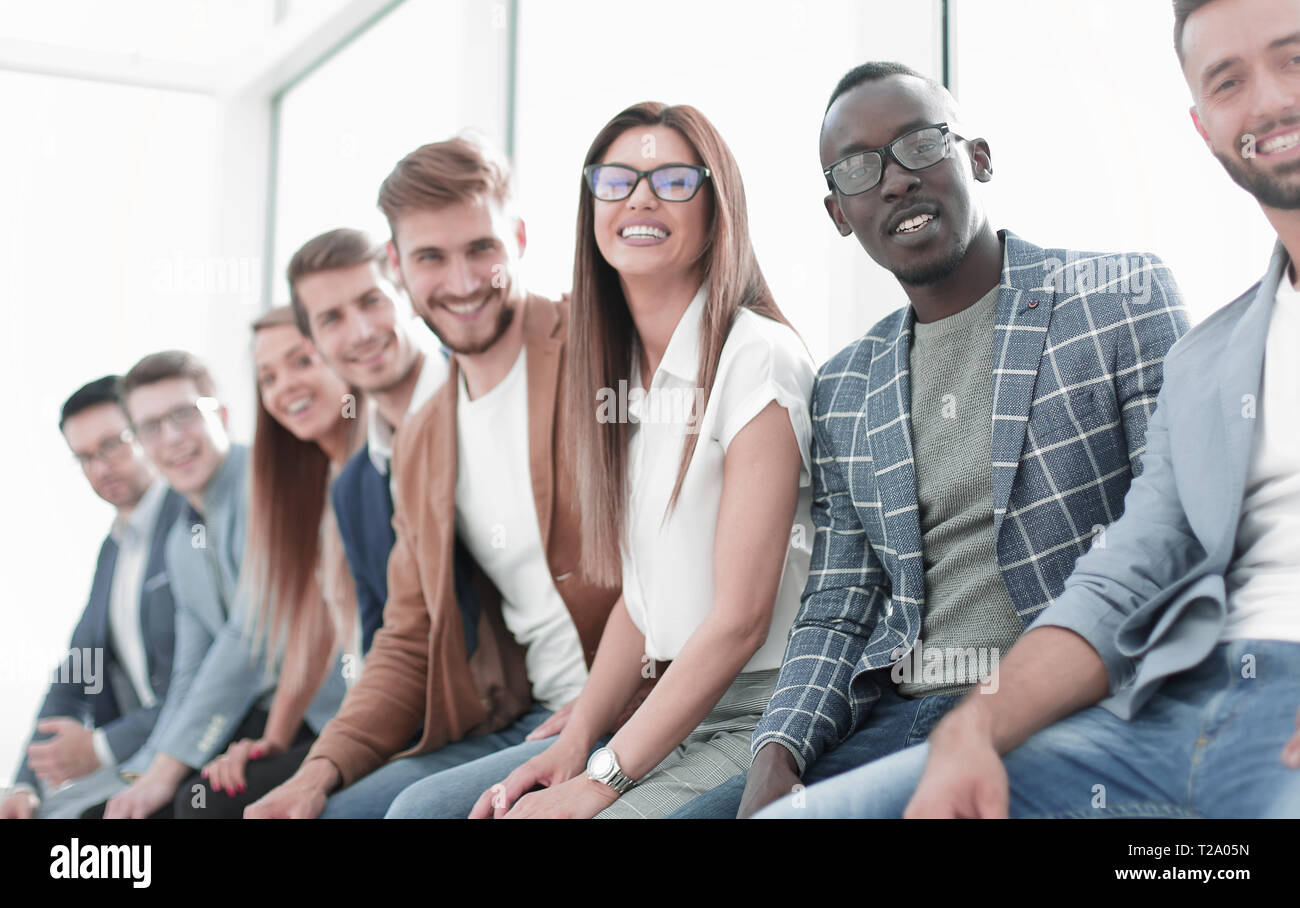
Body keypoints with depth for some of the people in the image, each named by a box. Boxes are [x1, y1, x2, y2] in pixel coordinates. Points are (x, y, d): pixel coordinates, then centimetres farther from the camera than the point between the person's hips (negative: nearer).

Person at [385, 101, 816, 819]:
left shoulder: (758, 358, -13)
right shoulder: (622, 372, 12)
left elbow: (740, 618, -17)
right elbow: (638, 596, 13)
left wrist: (599, 782, -17)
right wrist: (576, 742, 0)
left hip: (754, 716, -7)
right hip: (665, 710, 8)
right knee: (420, 807, -2)